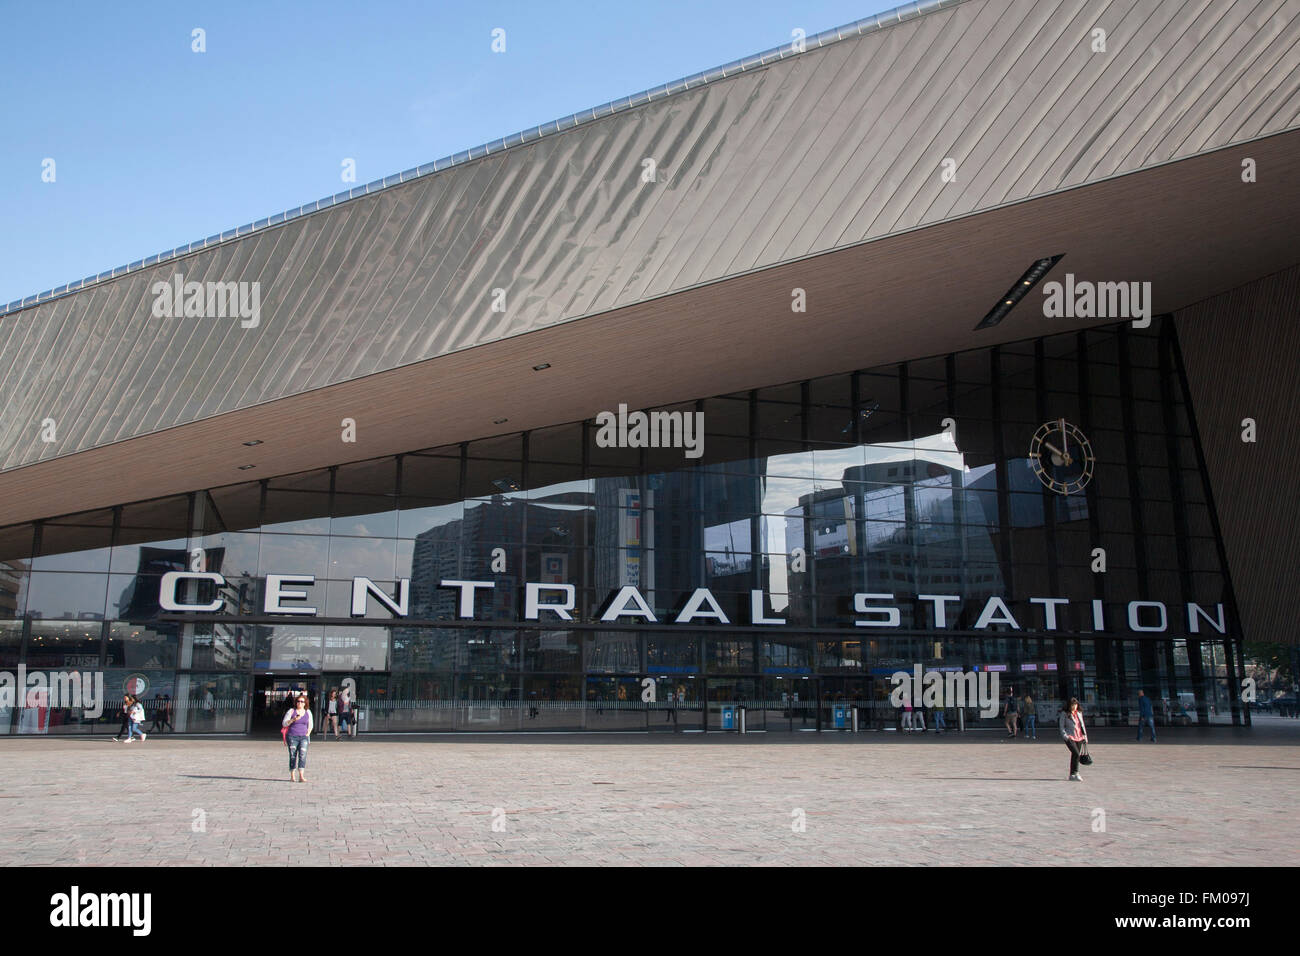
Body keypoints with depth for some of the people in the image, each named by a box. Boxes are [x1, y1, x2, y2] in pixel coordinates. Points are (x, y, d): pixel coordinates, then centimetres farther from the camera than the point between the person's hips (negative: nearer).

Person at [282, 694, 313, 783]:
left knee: (303, 755, -14)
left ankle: (301, 776, -20)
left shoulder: (308, 712, 11)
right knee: (293, 756, 0)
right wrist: (293, 720, -15)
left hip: (303, 737, 1)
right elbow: (284, 724, 0)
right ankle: (292, 777, 11)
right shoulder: (291, 711, 2)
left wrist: (307, 734, 5)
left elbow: (310, 725, 20)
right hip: (292, 737, -1)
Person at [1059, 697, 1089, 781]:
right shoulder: (1064, 714, -1)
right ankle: (1076, 774, -19)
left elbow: (1082, 725, 22)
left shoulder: (1079, 713, 15)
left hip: (1079, 737, 5)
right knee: (1076, 753, -21)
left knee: (1075, 755, 5)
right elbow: (1061, 726, -1)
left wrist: (1085, 736, 17)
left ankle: (1072, 775, 15)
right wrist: (1065, 736, -13)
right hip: (1070, 737, -5)